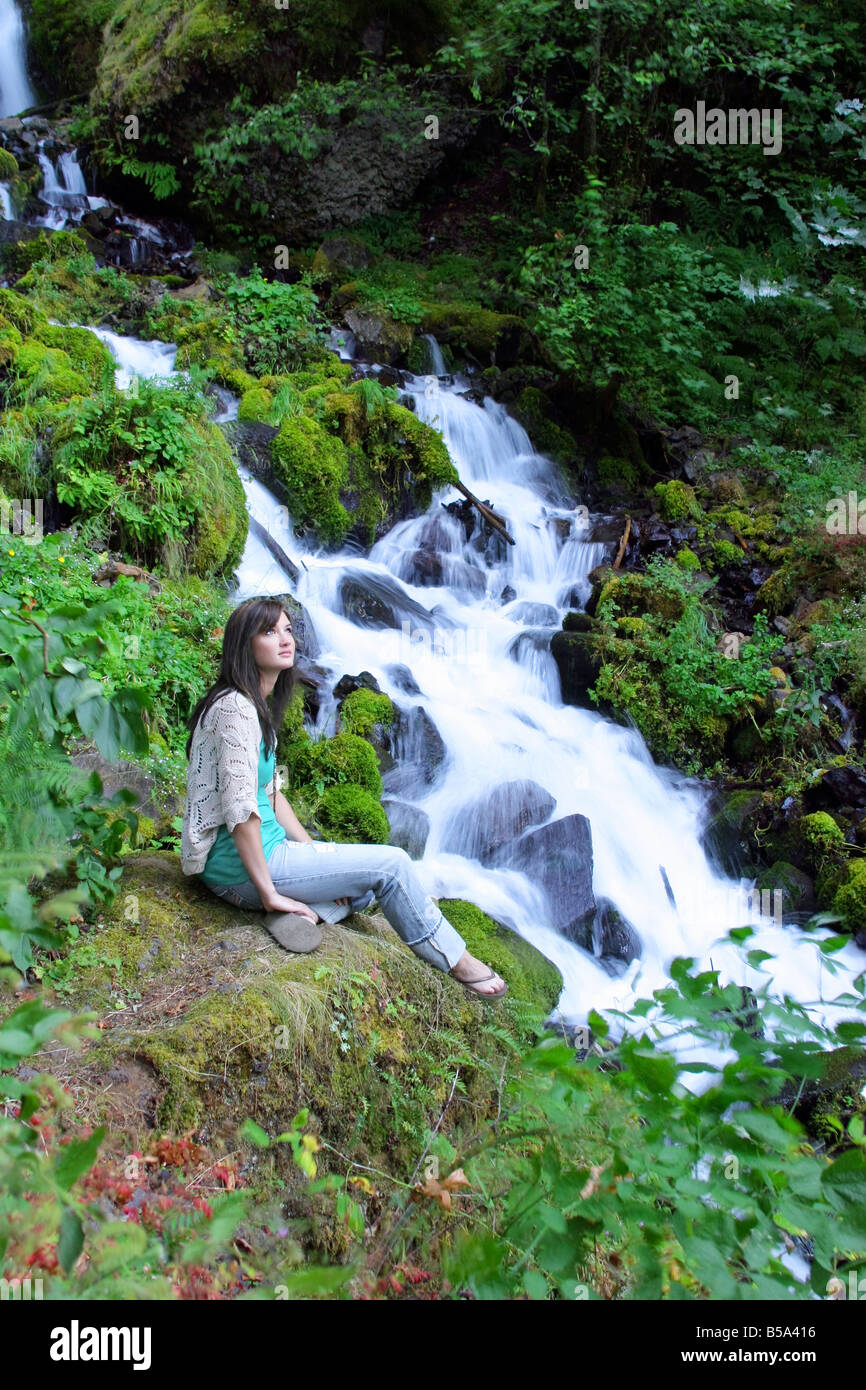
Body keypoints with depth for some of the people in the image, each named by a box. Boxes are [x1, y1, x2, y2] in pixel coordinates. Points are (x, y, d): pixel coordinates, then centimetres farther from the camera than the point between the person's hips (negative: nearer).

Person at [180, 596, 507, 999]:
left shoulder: (258, 706, 11)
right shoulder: (235, 708, -19)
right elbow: (240, 808, -24)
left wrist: (315, 853, 9)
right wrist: (269, 893, -20)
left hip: (259, 850, 10)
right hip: (237, 866, -10)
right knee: (390, 864, -4)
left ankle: (301, 913, -7)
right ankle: (455, 959, 10)